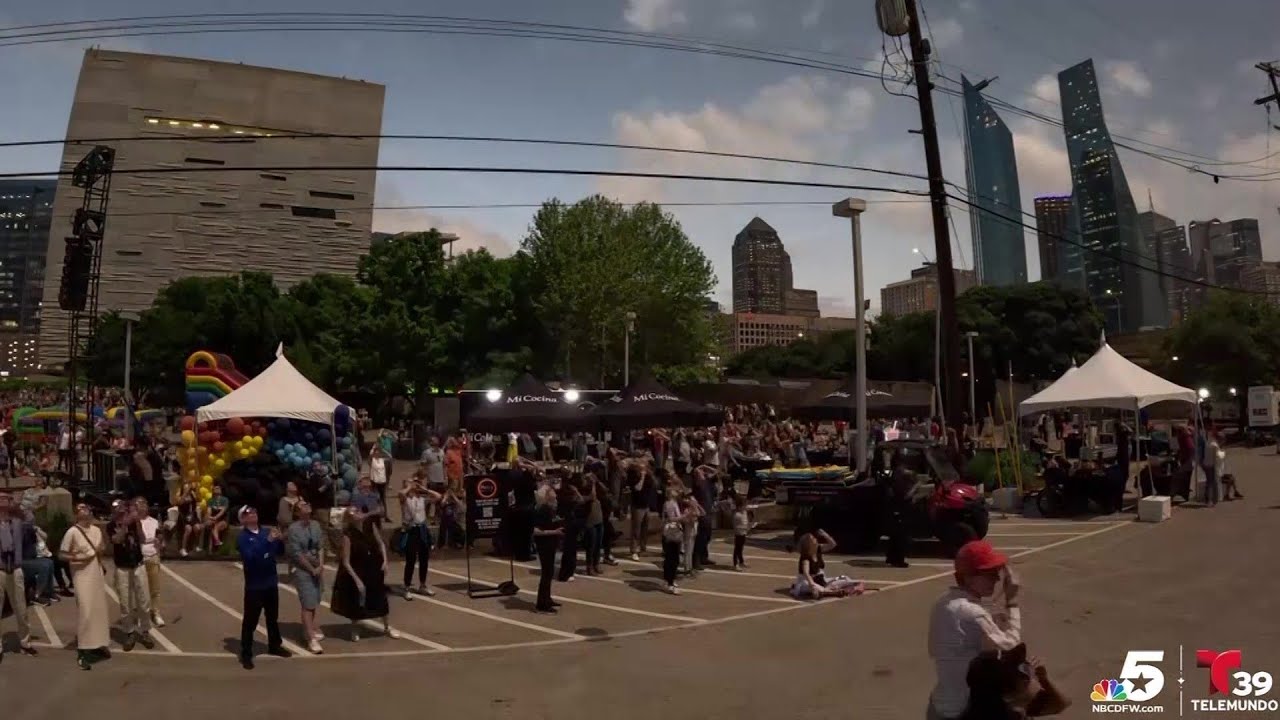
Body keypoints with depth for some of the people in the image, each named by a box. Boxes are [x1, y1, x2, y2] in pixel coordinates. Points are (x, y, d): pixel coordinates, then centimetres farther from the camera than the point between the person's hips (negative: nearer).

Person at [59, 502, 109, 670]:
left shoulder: (97, 530, 5)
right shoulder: (72, 532, -11)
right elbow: (61, 555, -8)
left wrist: (102, 549, -3)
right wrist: (77, 557, -20)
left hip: (97, 574, 6)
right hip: (82, 576, -6)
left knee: (100, 609, 10)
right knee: (85, 611, -11)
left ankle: (99, 644, 23)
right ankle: (83, 652, -6)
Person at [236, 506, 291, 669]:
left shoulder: (266, 532, 4)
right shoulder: (242, 537, -11)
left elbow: (279, 550, 5)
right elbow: (249, 555, -26)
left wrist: (278, 540, -16)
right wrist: (268, 541, -34)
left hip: (271, 582, 5)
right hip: (254, 585, -5)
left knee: (273, 617, 19)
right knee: (250, 620, -1)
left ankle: (275, 646, 34)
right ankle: (246, 655, 10)